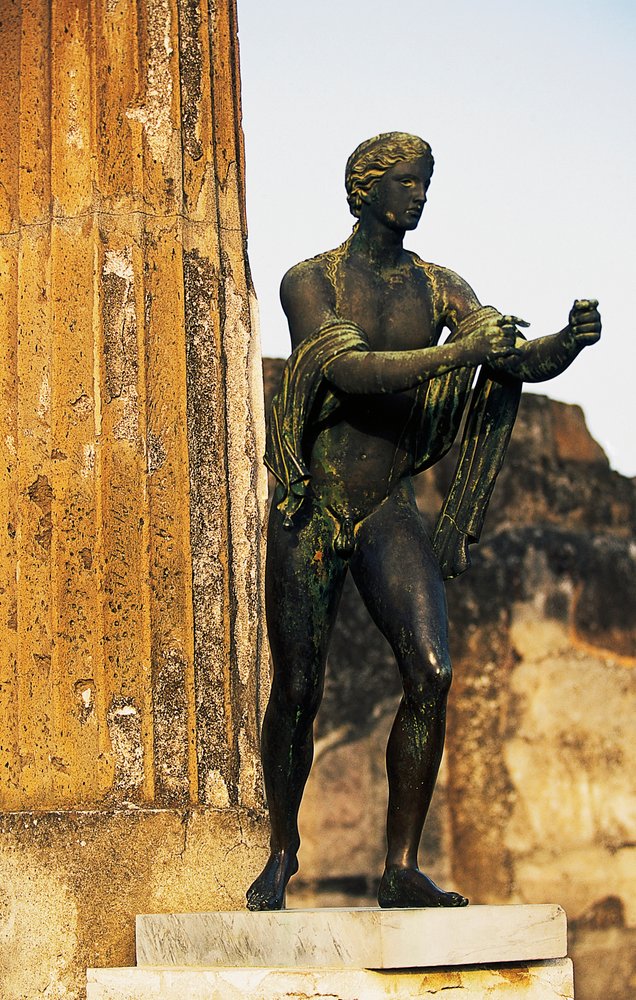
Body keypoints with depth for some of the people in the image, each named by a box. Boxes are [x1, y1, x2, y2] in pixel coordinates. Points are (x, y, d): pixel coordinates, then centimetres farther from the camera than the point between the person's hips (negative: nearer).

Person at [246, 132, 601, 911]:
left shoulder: (440, 290, 6)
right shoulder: (310, 283, -6)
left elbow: (518, 360, -6)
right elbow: (348, 371, -23)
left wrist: (567, 343, -29)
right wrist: (459, 353, -33)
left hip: (389, 512, 3)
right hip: (308, 511, -3)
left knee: (431, 672, -14)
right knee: (297, 693, 2)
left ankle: (402, 867, -6)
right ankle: (282, 852, 24)